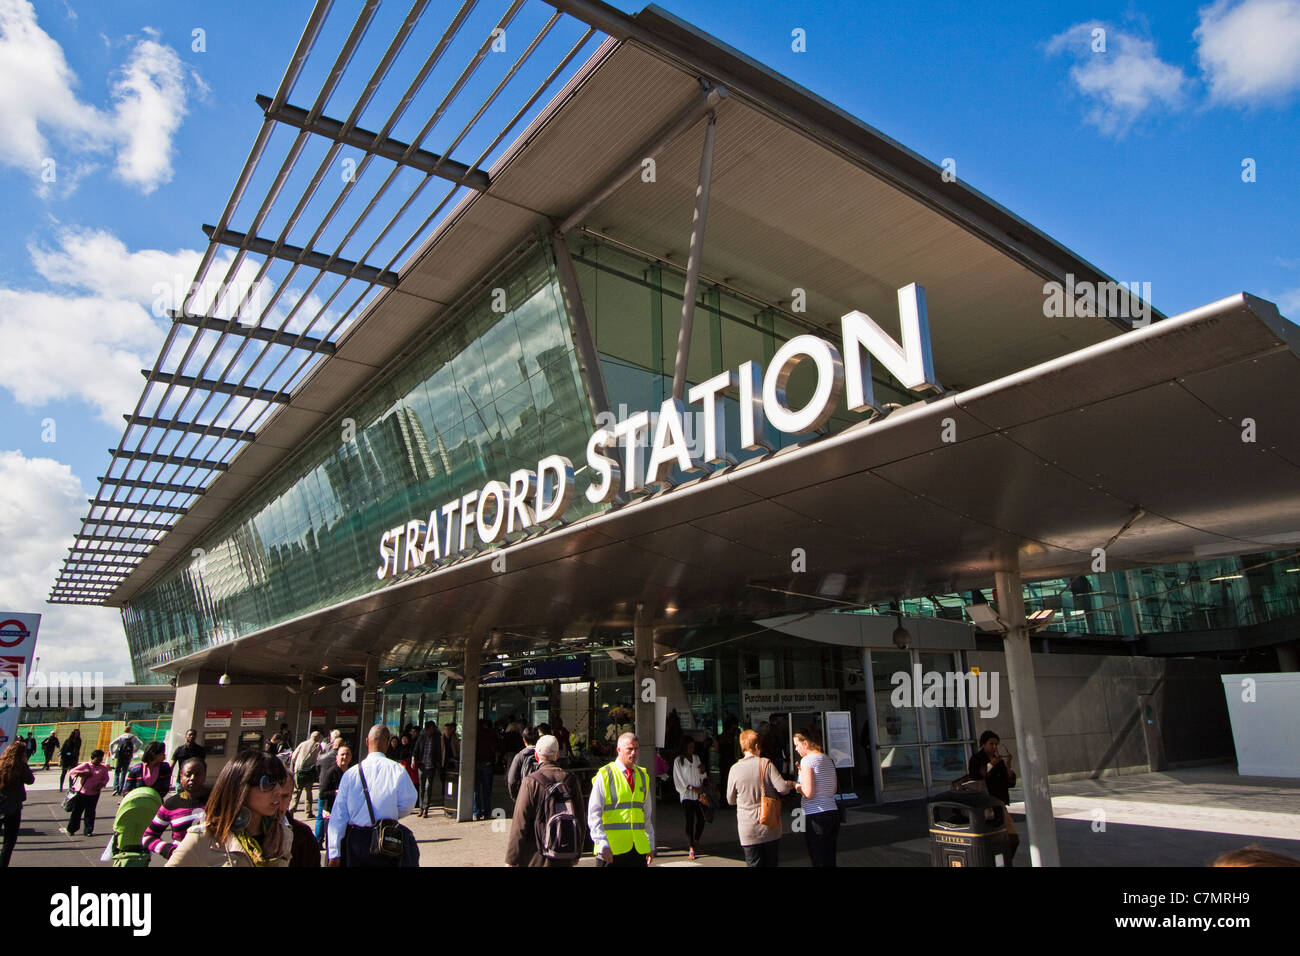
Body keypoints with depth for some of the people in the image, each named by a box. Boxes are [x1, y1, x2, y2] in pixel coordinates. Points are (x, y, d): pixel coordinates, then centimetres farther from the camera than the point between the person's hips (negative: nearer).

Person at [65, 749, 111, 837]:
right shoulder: (85, 766, -2)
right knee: (77, 812, 7)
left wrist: (101, 785, -7)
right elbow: (71, 772, -3)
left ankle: (89, 831, 13)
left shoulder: (103, 768, 4)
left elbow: (106, 779, 12)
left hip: (94, 794, 1)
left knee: (90, 813, 5)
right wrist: (82, 773, -17)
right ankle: (71, 830, 25)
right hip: (81, 793, -1)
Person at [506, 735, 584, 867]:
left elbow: (520, 824, -10)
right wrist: (577, 854, 18)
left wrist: (511, 860, -3)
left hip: (536, 859, -4)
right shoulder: (571, 780, 1)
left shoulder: (530, 782, -10)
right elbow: (580, 820, 6)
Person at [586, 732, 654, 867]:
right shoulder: (604, 776, -4)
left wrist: (650, 844, 14)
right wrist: (603, 845, -15)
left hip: (639, 849, 4)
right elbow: (594, 814, -8)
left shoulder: (643, 776, 13)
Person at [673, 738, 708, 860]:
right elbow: (679, 780, -5)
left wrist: (702, 771, -4)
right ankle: (691, 849, 1)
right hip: (687, 795, -4)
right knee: (690, 821, -5)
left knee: (701, 819, 4)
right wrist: (693, 788, -11)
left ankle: (696, 840, 29)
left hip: (699, 794, 4)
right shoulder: (678, 761, -5)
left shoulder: (696, 758, 11)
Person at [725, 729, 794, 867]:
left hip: (748, 830, 0)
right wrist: (791, 784, 8)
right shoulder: (766, 764, -8)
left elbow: (730, 800, 4)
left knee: (754, 863, 6)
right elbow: (782, 788, -14)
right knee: (771, 863, 15)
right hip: (770, 828, 1)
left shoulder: (735, 769, -6)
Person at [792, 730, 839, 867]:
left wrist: (797, 786, 1)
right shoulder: (828, 759, 11)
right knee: (830, 859, 15)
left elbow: (808, 793, -19)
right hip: (833, 813, 8)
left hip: (815, 816, -8)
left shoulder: (807, 760, -12)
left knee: (819, 861, 0)